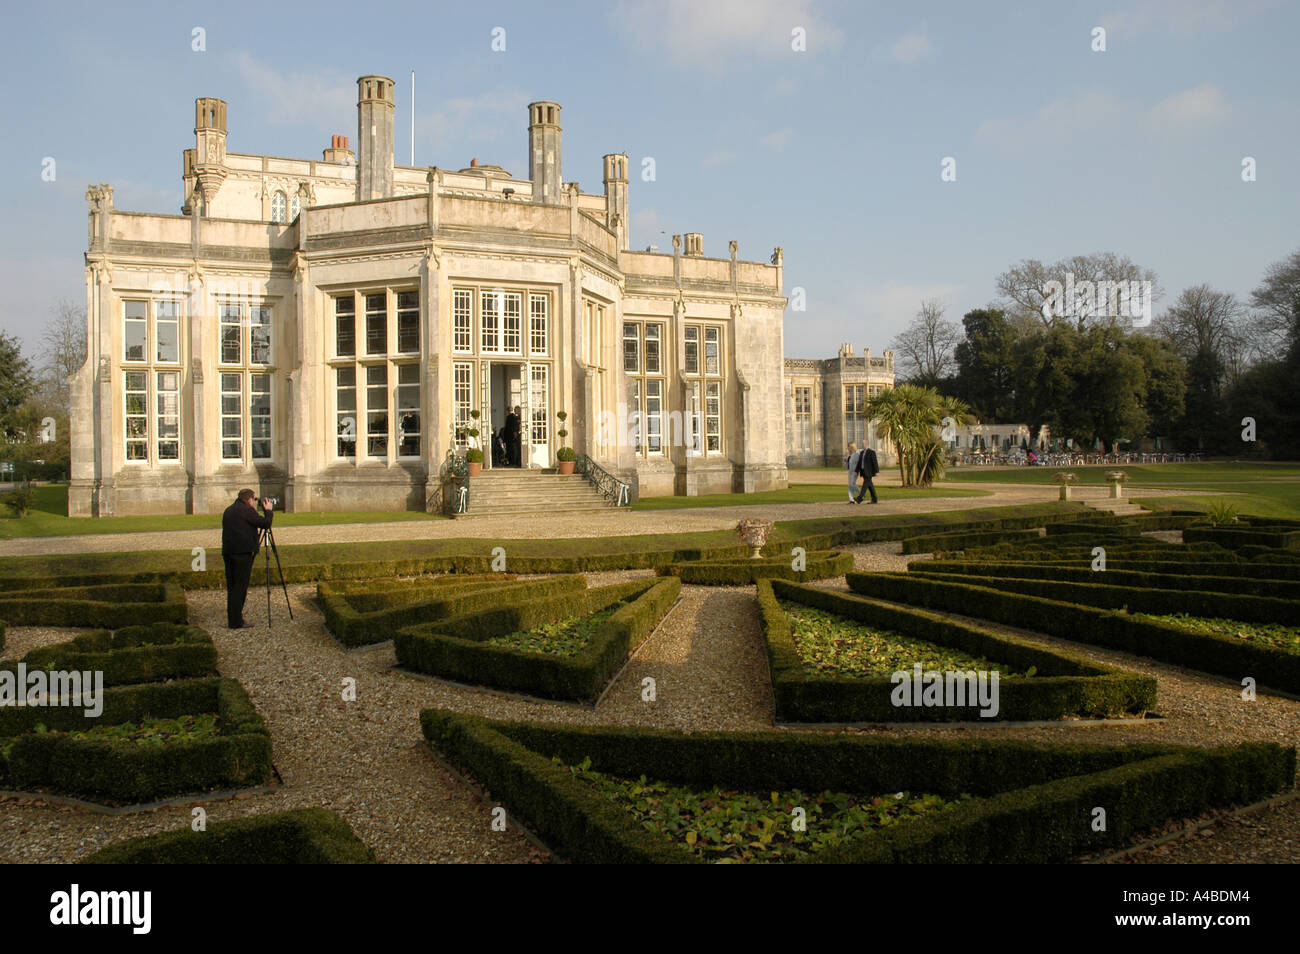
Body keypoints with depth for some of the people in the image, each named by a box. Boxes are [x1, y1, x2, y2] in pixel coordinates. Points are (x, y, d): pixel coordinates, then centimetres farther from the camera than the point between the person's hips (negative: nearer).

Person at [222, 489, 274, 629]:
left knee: (231, 586, 12)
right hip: (243, 552, -8)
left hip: (228, 552, 8)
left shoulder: (228, 511, 17)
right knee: (240, 586, -5)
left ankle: (232, 618, 17)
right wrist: (268, 510, 9)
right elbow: (265, 524, -6)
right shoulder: (247, 510, -8)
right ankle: (236, 622, -5)